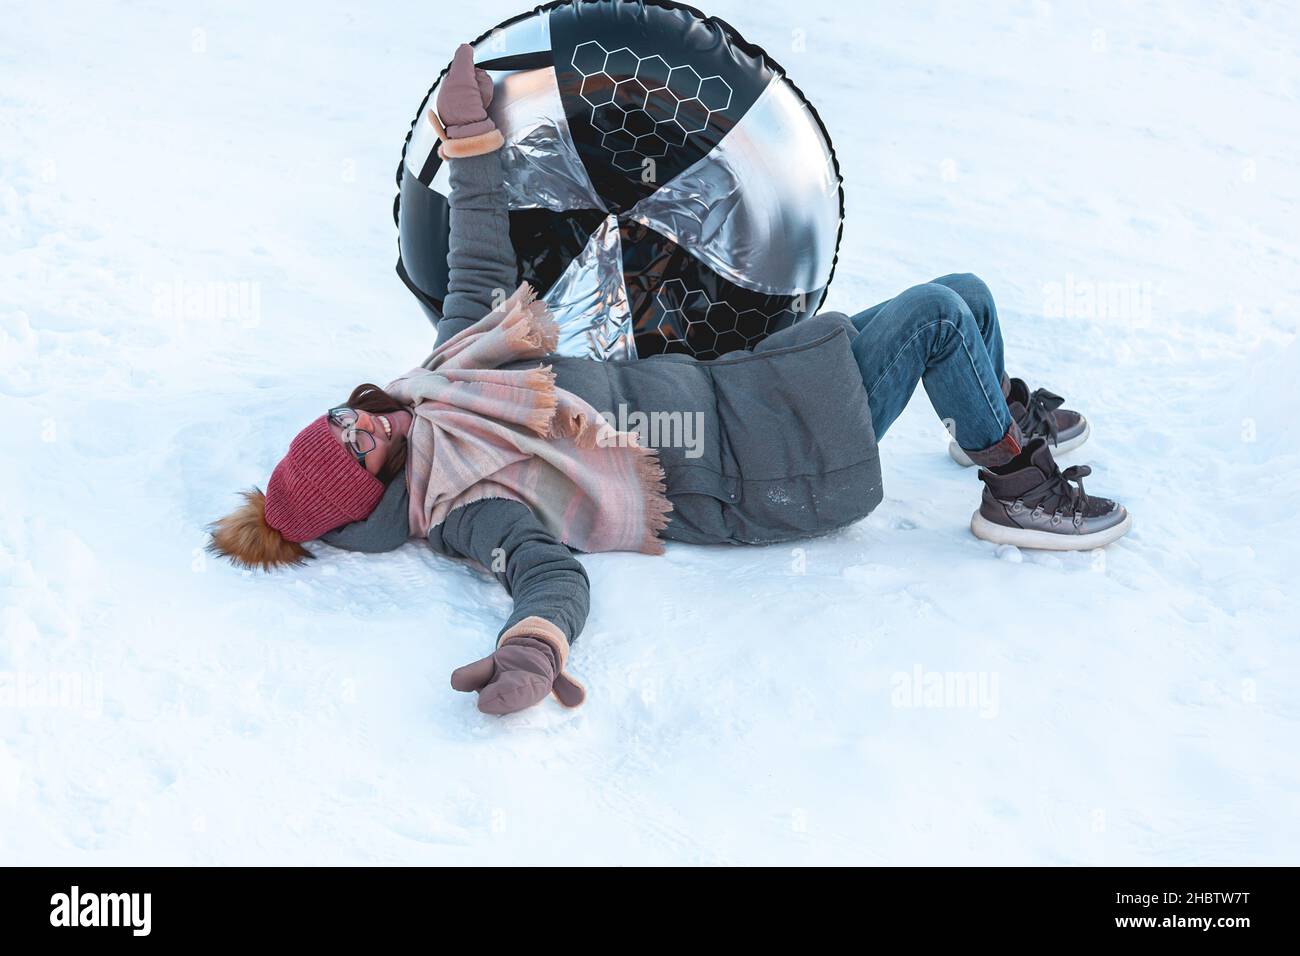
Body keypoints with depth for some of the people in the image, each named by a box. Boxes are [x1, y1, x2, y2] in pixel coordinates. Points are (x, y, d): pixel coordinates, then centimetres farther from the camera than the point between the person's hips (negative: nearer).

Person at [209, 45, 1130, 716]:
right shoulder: (462, 507, -18)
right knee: (942, 313, -14)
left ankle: (1001, 411, 40)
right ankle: (1017, 481, 8)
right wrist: (530, 650, -57)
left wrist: (470, 133, 13)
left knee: (966, 296, 10)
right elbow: (549, 572, -34)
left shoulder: (440, 377, 6)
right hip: (758, 480, -9)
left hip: (715, 390, 9)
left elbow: (482, 265, 14)